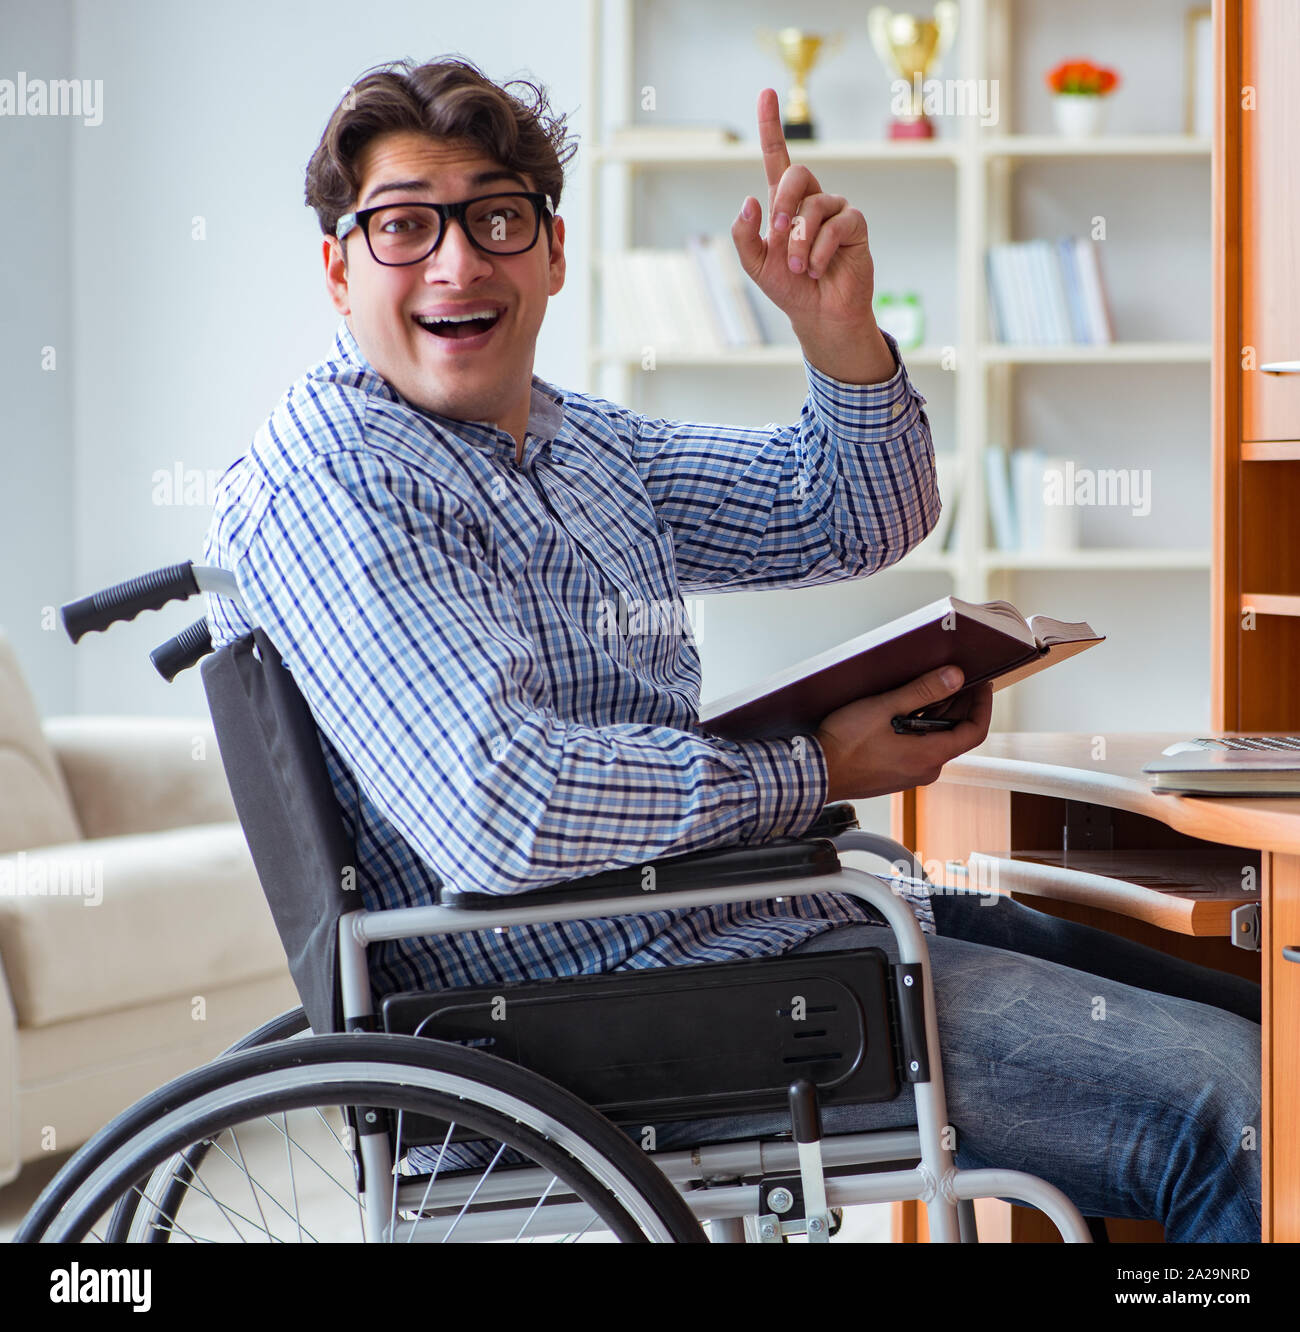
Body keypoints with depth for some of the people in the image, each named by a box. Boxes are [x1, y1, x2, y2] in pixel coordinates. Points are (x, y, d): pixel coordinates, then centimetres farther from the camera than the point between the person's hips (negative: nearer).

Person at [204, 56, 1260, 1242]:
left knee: (1234, 1019, 12)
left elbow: (855, 520, 20)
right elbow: (493, 811, -27)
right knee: (1229, 1110, -17)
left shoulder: (573, 440, 15)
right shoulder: (325, 482, -14)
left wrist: (841, 331, -1)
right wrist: (814, 773, -15)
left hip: (781, 907, 10)